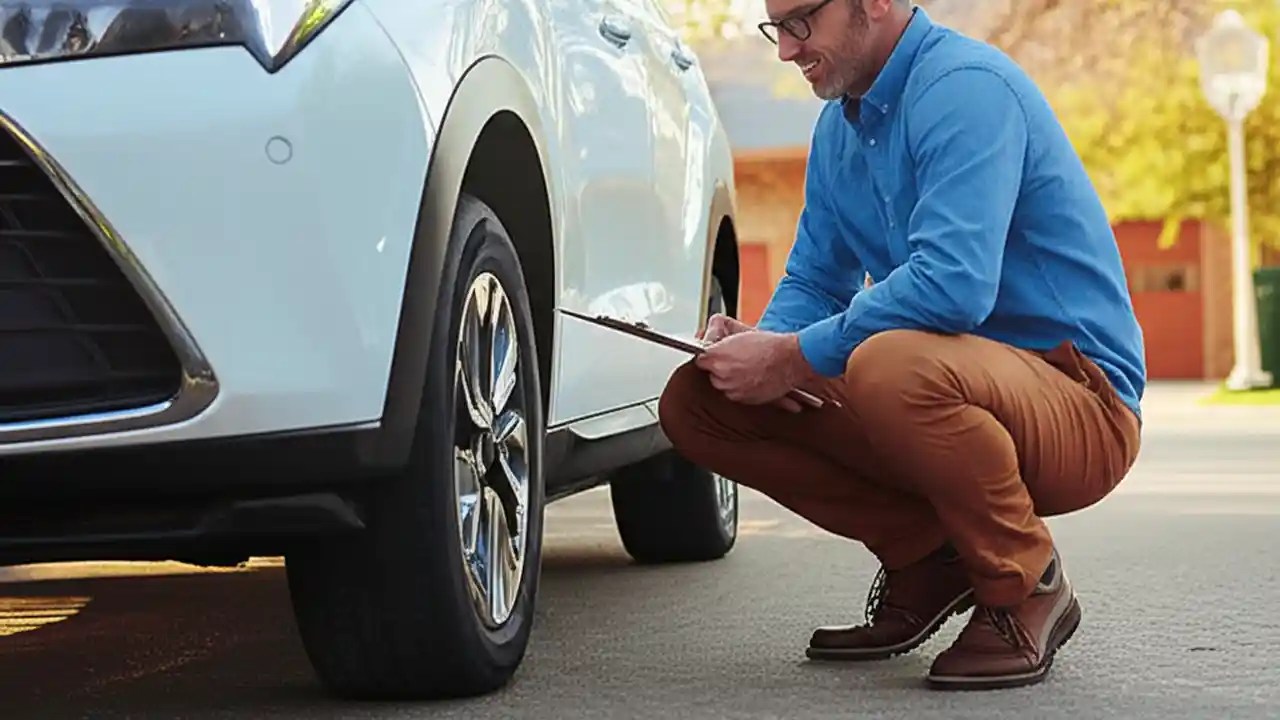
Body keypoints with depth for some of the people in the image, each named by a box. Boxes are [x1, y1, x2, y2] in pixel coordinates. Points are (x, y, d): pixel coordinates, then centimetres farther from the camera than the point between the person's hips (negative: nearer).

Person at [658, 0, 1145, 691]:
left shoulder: (965, 87, -18)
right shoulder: (840, 123, 10)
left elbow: (954, 283, -31)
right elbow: (815, 279, 17)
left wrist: (792, 357, -24)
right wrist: (762, 340, -7)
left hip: (1081, 410, -8)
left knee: (891, 363, -40)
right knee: (695, 403, 0)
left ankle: (1027, 587, -13)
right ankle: (926, 558, 7)